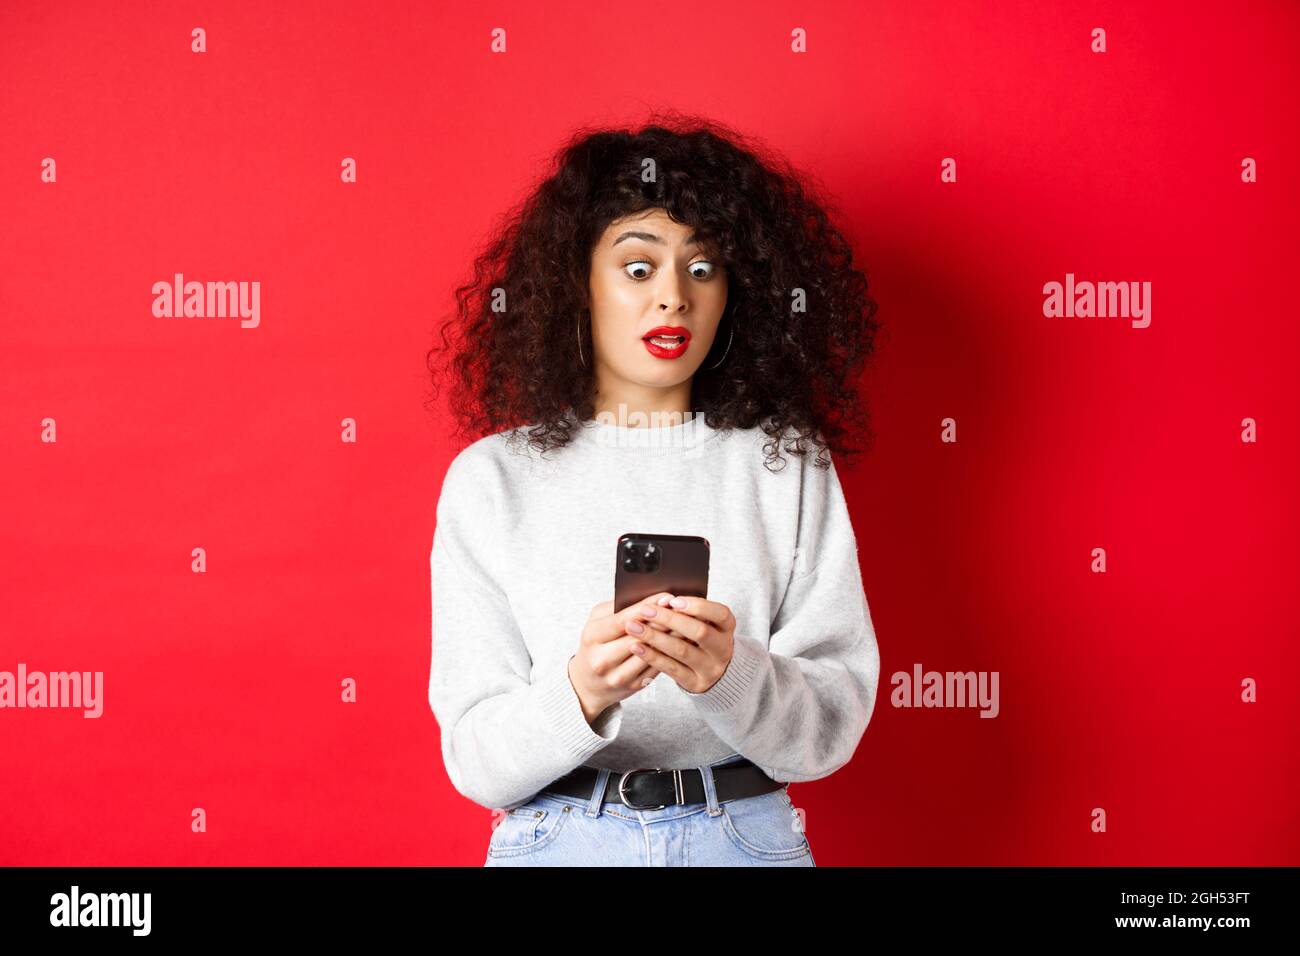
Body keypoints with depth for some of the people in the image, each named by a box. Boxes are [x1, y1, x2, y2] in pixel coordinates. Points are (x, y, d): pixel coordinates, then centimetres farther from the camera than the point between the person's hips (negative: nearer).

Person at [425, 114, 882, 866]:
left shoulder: (787, 465, -1)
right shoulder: (492, 477, -3)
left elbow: (837, 724, -7)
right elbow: (477, 758, -8)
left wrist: (733, 675, -26)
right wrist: (579, 694, -26)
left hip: (747, 834, 1)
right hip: (556, 838, 0)